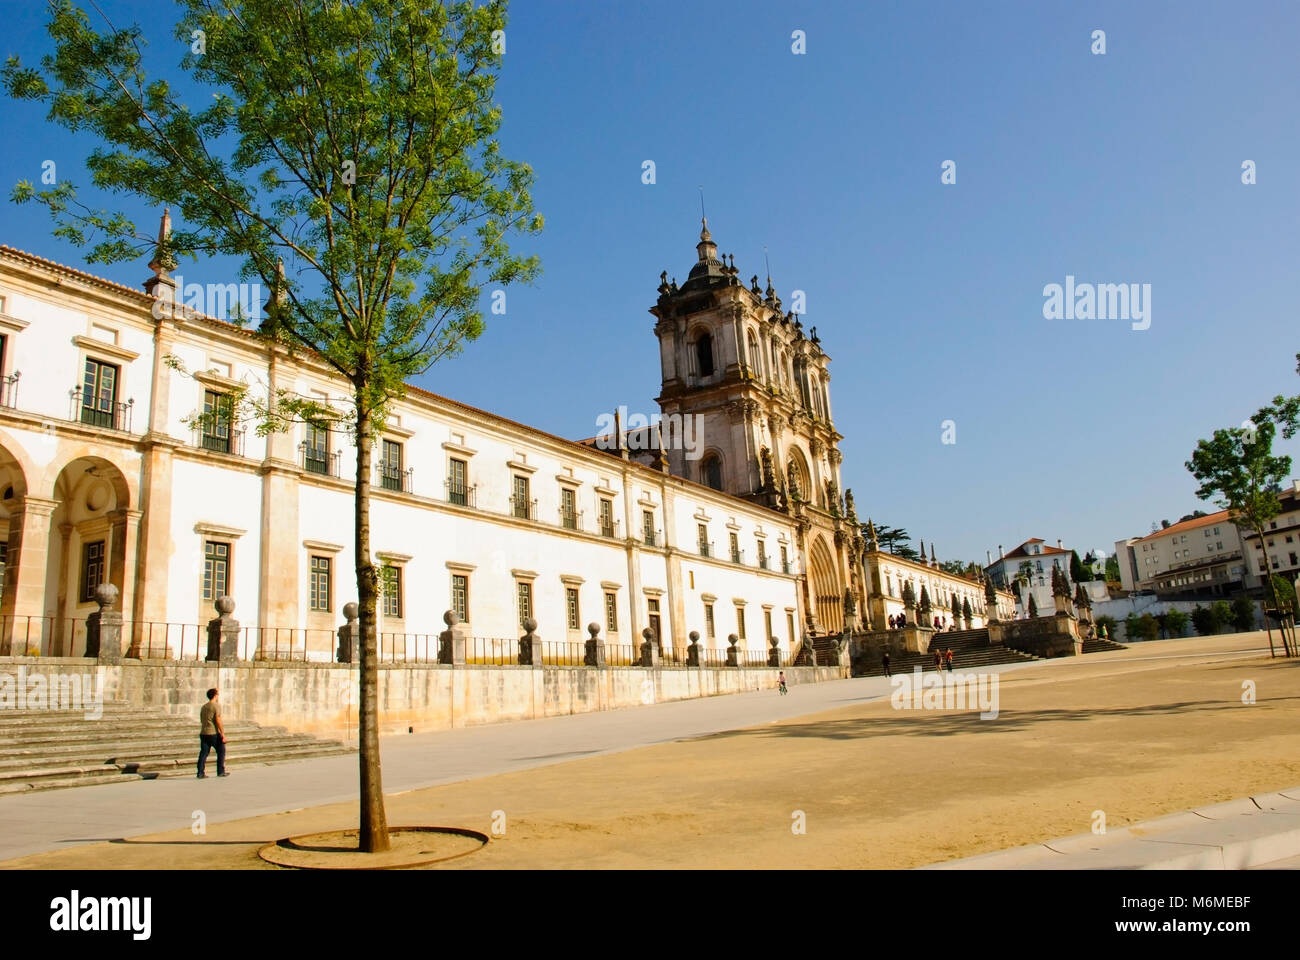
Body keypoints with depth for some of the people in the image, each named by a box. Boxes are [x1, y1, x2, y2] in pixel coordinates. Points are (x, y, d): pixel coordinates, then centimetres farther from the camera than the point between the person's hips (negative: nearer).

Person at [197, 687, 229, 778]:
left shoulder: (204, 707, 14)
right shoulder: (216, 706, -9)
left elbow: (202, 721, 18)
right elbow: (218, 721, -14)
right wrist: (223, 734, -12)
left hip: (203, 733, 6)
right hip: (214, 733, -6)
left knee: (203, 753, 6)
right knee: (221, 751, 7)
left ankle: (200, 773, 2)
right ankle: (221, 772, 11)